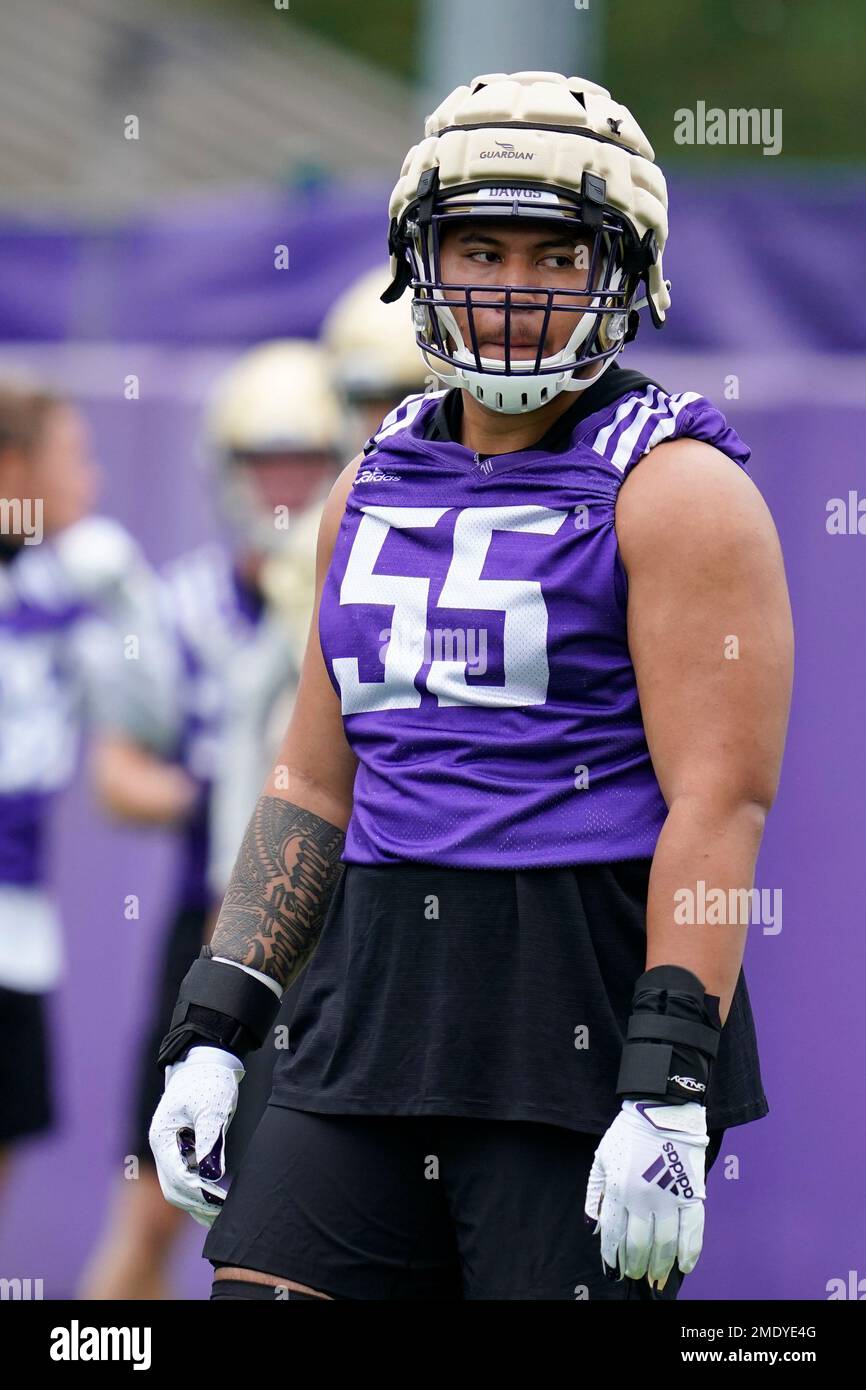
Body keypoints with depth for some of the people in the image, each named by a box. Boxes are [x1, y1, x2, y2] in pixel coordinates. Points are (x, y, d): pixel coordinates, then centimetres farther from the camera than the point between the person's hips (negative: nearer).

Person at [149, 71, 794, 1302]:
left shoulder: (676, 490, -6)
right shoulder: (376, 485, 15)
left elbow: (720, 804, -13)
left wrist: (669, 1095, -21)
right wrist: (211, 1036, 12)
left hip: (590, 1015, -6)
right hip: (377, 1008, 6)